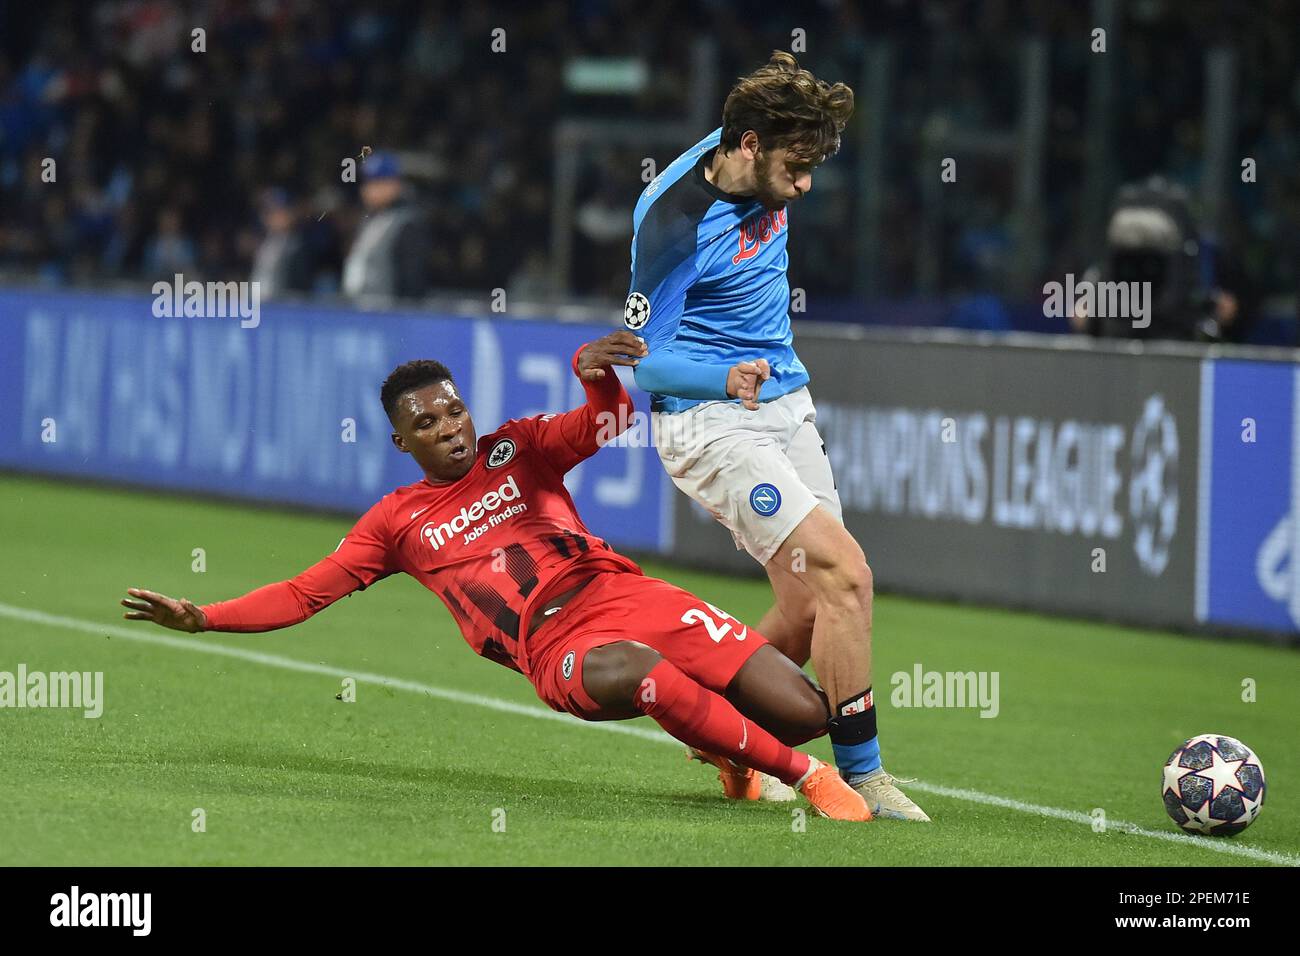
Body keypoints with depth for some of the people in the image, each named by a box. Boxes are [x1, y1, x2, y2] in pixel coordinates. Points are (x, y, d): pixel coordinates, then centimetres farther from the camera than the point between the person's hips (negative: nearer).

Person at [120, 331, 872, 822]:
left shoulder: (518, 450, 14)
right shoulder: (399, 522, 13)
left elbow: (605, 424, -1)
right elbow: (306, 594, 11)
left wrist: (595, 375, -25)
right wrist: (201, 617, 1)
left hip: (621, 592, 2)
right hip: (556, 648, -2)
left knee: (805, 711, -11)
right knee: (638, 674, -42)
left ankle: (729, 749, 27)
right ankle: (803, 776, -28)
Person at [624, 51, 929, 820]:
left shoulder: (760, 172, -1)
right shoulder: (675, 221, -23)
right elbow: (644, 358, -18)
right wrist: (726, 379, -37)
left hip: (785, 404, 8)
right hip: (711, 424, -8)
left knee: (809, 611, 5)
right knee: (844, 576, -20)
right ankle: (861, 777, -13)